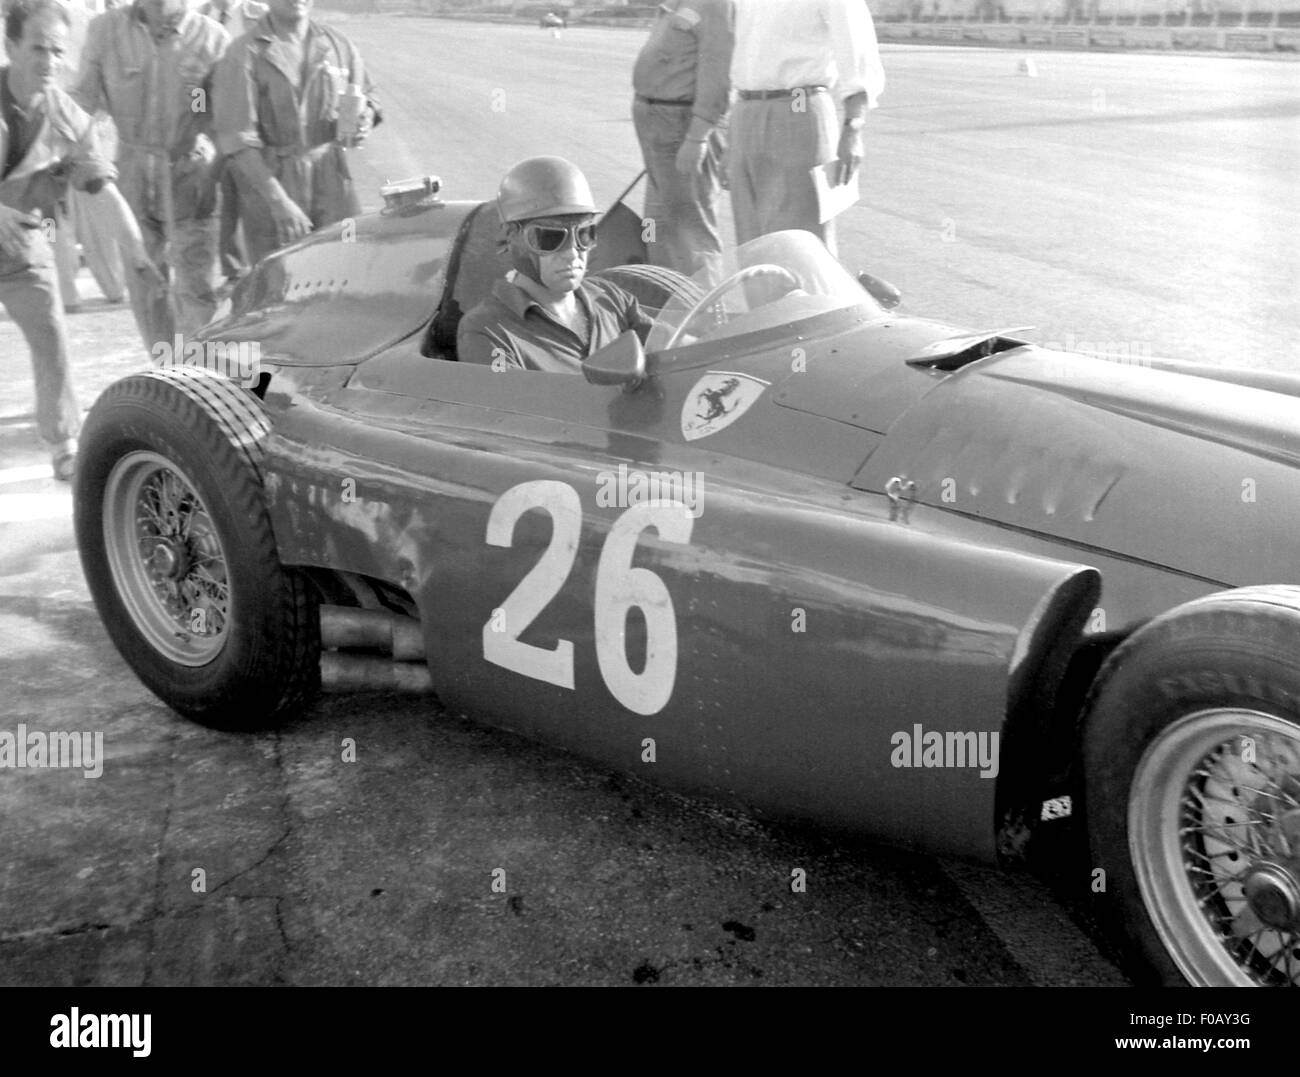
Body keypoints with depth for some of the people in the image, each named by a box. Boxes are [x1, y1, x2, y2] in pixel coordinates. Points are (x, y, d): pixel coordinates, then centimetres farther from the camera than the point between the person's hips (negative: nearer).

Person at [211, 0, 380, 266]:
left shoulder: (338, 45, 7)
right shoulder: (244, 55, -6)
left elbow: (367, 97, 23)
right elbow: (237, 141, -11)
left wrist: (365, 120, -4)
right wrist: (279, 201, -19)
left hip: (331, 177, 4)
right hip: (266, 180, -3)